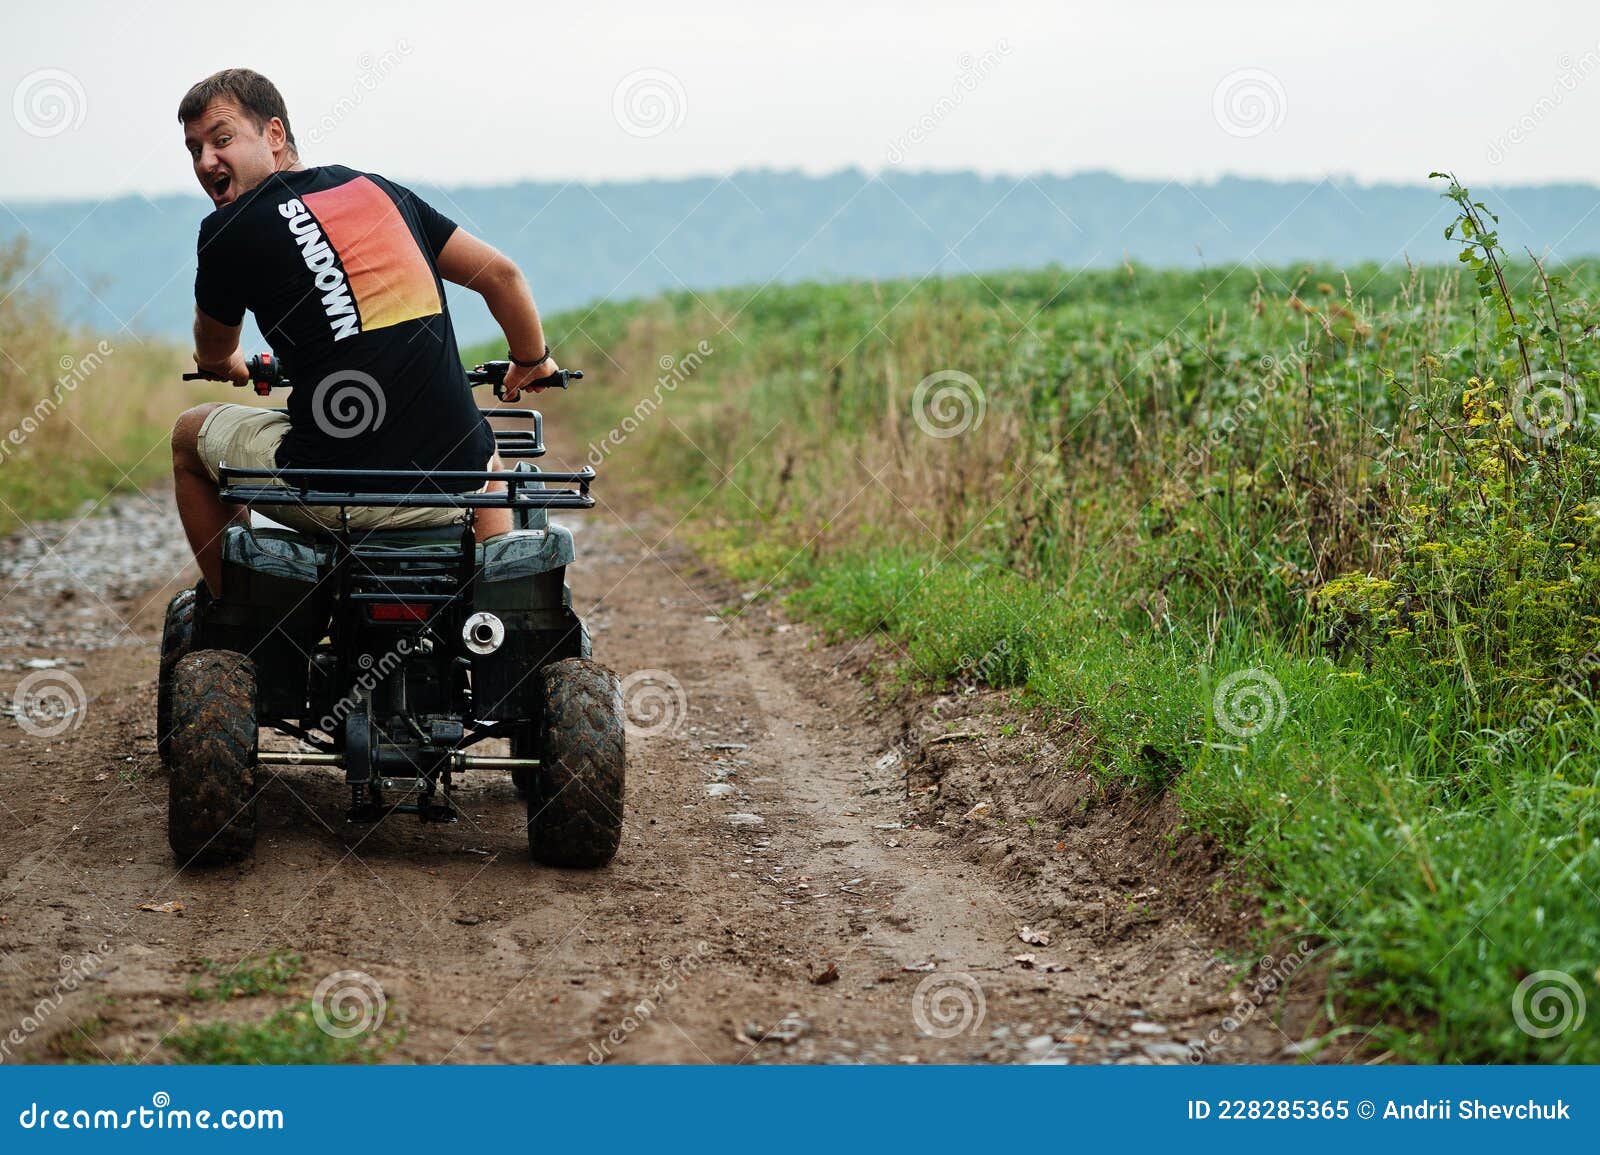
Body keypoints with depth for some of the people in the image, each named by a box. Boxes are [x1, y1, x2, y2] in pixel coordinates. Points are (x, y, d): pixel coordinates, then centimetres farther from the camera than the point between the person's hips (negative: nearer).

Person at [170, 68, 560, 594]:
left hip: (334, 492, -4)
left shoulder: (229, 230, 0)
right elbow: (501, 275, 15)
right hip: (452, 485, 4)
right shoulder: (379, 190, 13)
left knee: (191, 433, 24)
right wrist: (532, 361, 33)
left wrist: (222, 366, 44)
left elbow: (213, 352, 19)